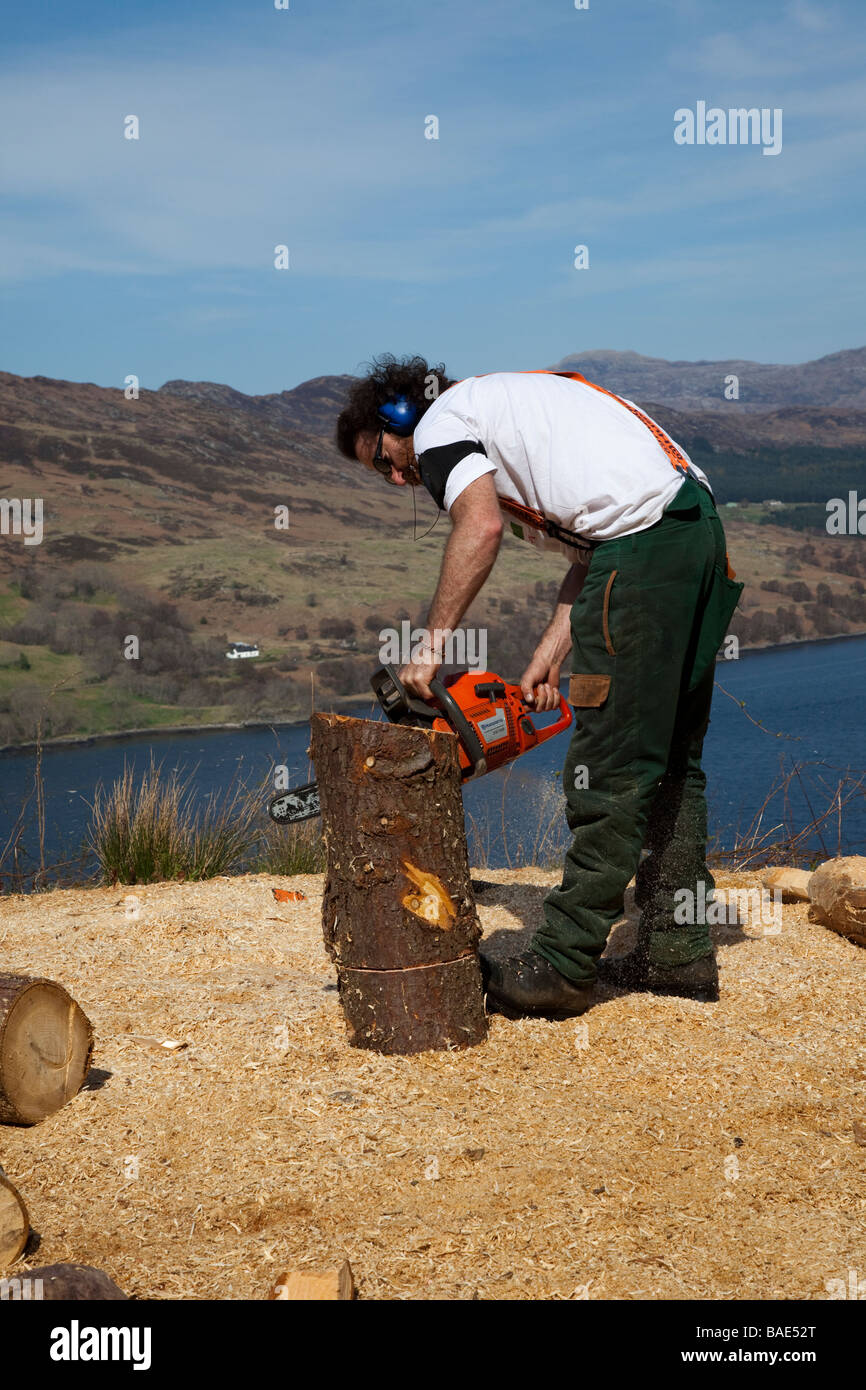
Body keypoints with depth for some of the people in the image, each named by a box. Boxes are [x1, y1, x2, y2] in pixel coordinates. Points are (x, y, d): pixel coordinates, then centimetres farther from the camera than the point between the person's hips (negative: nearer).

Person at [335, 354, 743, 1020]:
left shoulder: (439, 423, 4)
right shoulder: (509, 404, 31)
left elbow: (481, 525, -18)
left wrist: (432, 645, -12)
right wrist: (548, 655, 14)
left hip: (642, 539, -10)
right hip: (701, 523, 10)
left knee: (611, 771, -5)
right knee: (670, 761, 15)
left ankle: (564, 966, 2)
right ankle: (679, 953, 21)